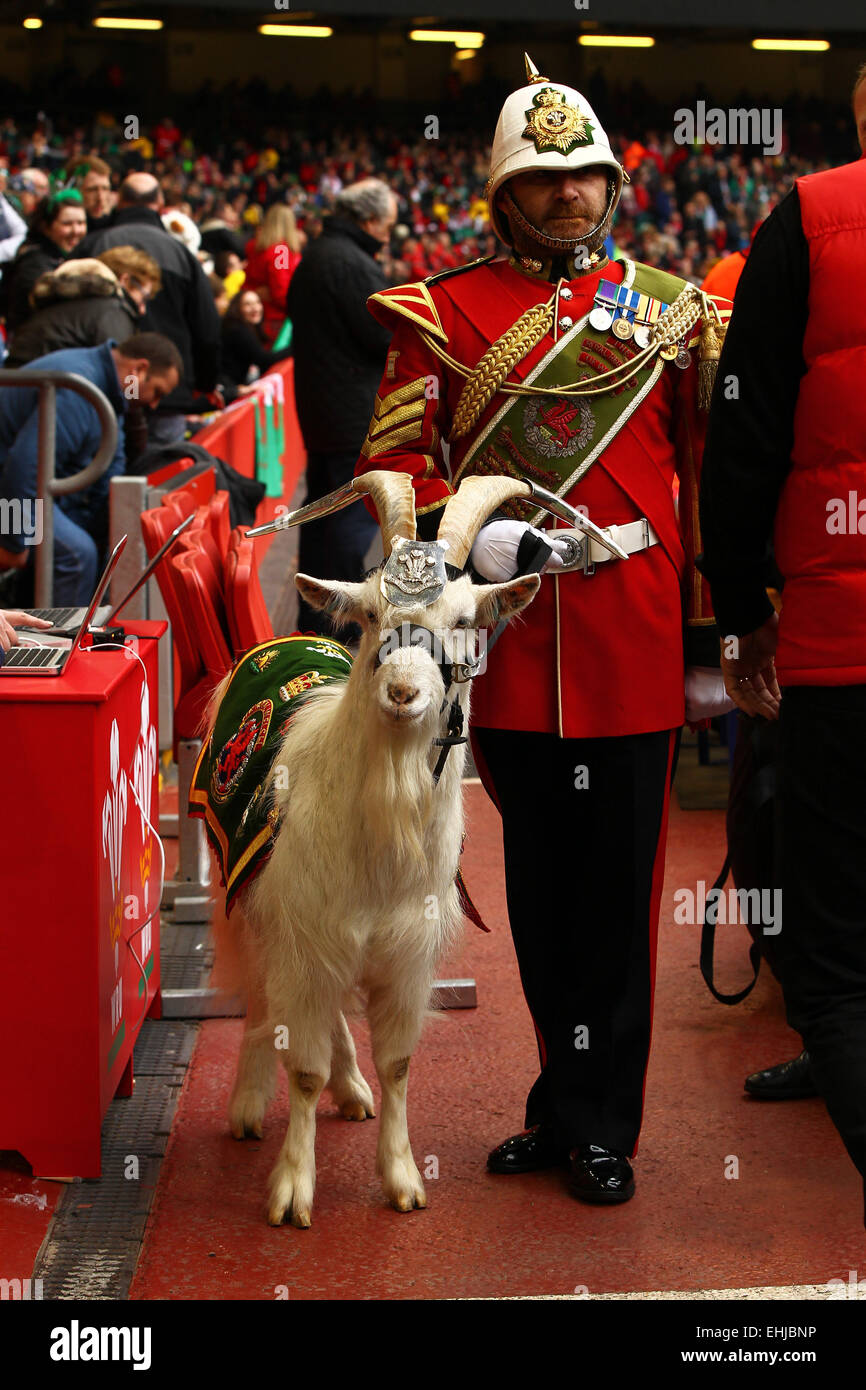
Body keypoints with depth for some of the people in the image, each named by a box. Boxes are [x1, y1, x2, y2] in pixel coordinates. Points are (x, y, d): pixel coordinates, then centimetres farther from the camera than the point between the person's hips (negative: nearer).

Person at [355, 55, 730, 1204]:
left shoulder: (670, 310, 8)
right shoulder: (445, 310, 6)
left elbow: (709, 475, 9)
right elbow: (393, 458, 1)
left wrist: (708, 637, 5)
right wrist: (473, 536, -17)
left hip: (631, 638, 0)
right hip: (506, 632, 1)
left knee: (615, 882, 1)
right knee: (538, 880, 10)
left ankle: (590, 1120, 13)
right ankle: (577, 1102, 24)